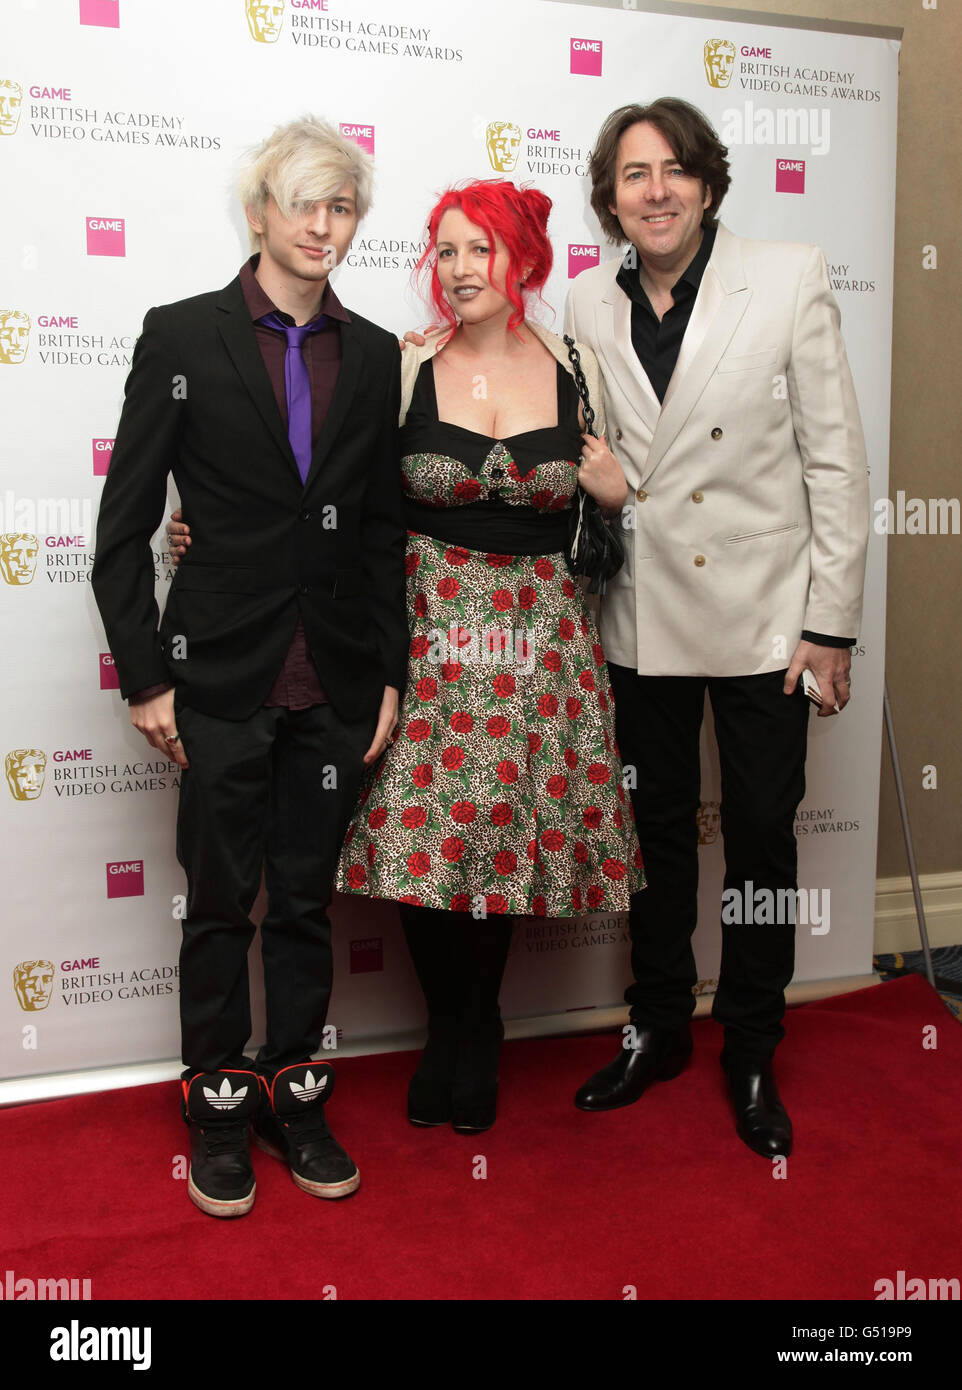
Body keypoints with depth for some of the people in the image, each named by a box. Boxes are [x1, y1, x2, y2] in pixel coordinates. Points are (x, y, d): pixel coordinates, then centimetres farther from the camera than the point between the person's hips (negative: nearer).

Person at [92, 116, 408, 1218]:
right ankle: (218, 1105, 26)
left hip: (336, 680, 3)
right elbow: (124, 523, -3)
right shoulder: (182, 336, -2)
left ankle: (294, 1093, 29)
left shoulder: (372, 355, 8)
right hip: (224, 674, -3)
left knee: (307, 898, 13)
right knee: (221, 900, 8)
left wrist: (389, 671, 5)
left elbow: (382, 527, 10)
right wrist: (144, 675, -7)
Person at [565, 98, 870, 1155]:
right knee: (658, 828, 14)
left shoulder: (790, 281, -5)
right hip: (642, 619, 3)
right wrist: (582, 605, 6)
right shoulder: (587, 305, 3)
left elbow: (836, 462, -6)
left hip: (762, 615, -2)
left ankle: (752, 1054, 27)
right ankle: (659, 1027, 34)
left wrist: (830, 623, -8)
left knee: (761, 834, 7)